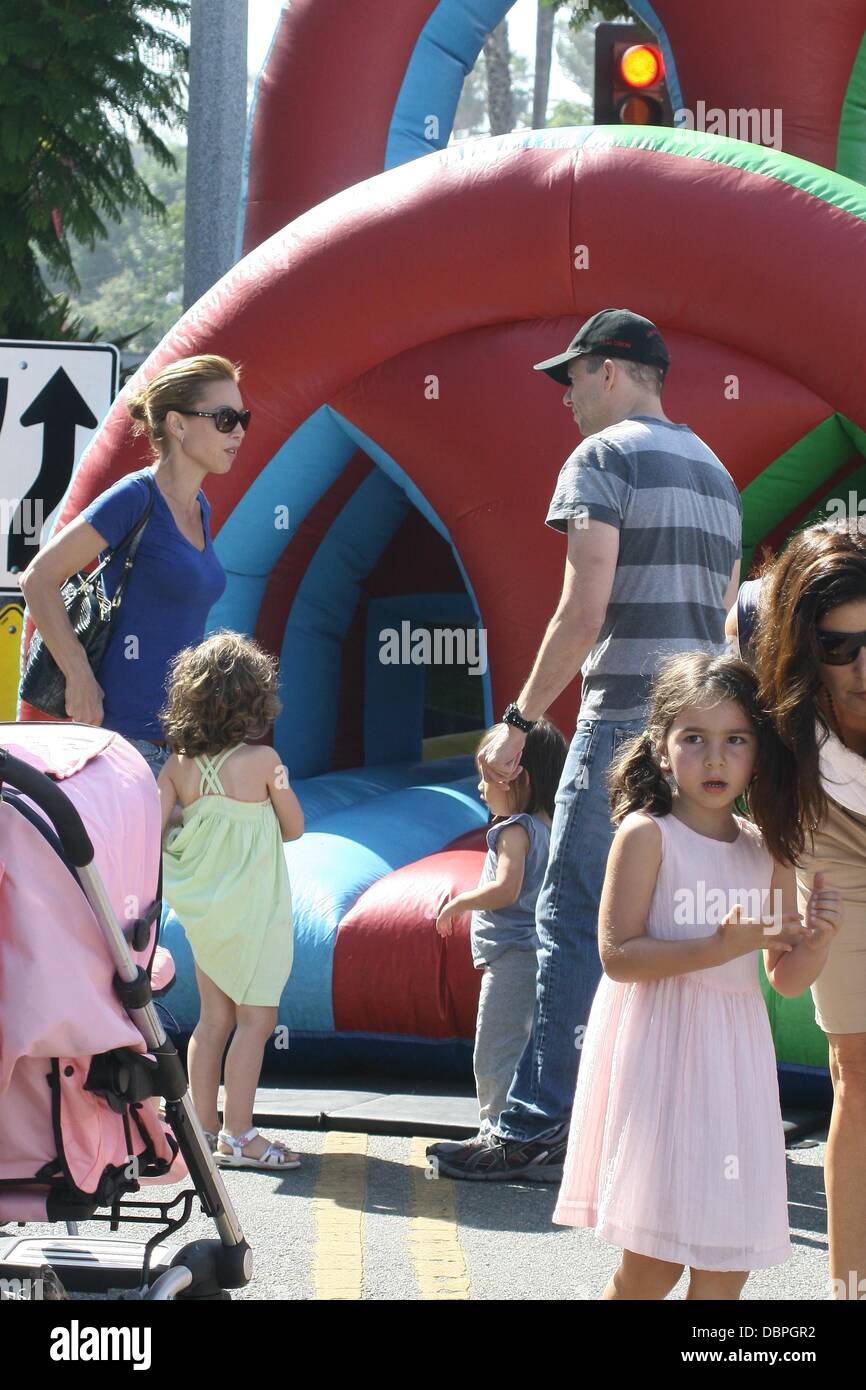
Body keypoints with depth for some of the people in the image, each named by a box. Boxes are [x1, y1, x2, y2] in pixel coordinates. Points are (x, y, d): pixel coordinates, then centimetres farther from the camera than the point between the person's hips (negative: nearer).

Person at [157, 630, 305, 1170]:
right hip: (254, 908, -6)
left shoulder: (178, 766, -3)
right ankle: (239, 1137, -1)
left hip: (204, 911, 6)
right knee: (256, 1019, 0)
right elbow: (294, 827, -5)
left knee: (215, 1018, 12)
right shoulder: (262, 761, -15)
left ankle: (206, 1129, 16)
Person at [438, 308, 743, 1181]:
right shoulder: (715, 472, 22)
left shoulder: (603, 458, -4)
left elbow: (584, 609, -13)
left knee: (576, 921, -8)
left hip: (626, 717, -8)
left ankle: (538, 1129, -11)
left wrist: (520, 720, -9)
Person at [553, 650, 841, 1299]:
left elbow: (787, 979, 13)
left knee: (728, 1263, 4)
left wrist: (817, 939, -8)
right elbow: (617, 954, -15)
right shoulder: (646, 835, -8)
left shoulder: (767, 849, 8)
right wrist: (719, 947, -23)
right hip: (660, 1050, -5)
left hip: (735, 1052, 5)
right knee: (653, 1260, -4)